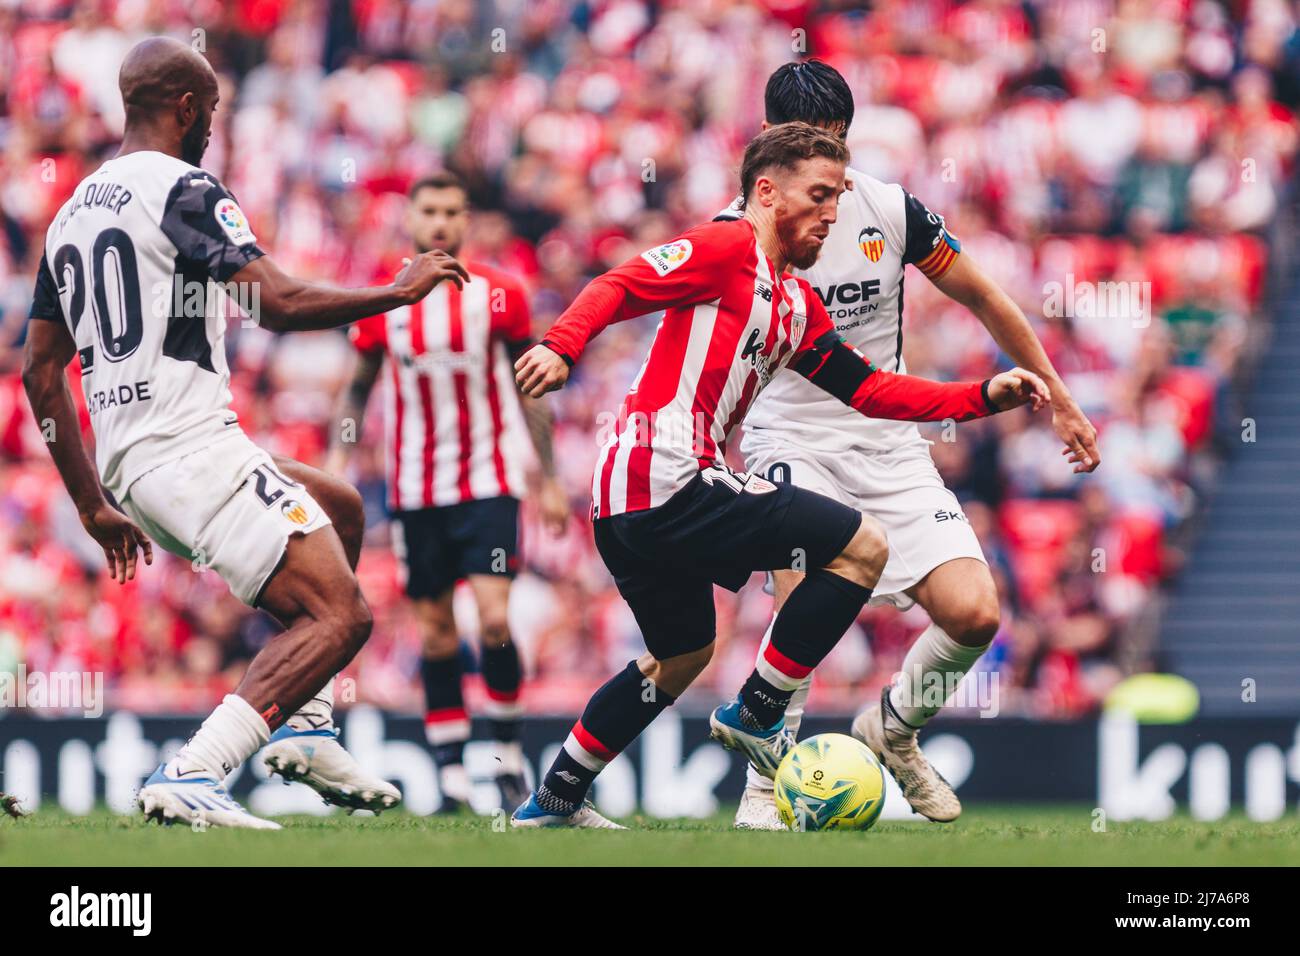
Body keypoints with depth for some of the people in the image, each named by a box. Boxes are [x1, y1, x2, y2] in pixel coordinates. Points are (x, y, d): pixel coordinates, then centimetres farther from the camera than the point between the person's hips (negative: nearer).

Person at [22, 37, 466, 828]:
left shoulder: (73, 213, 19)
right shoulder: (182, 189, -8)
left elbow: (41, 371, 21)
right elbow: (281, 304, -18)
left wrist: (94, 506, 25)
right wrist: (402, 291, -3)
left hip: (126, 462, 9)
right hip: (192, 444, -9)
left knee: (341, 511, 27)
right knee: (339, 616, -10)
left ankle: (304, 728, 16)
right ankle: (190, 777, -21)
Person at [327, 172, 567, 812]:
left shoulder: (500, 295, -1)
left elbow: (531, 391, 5)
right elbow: (358, 386, 14)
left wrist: (549, 481, 3)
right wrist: (337, 458, 0)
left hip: (489, 483, -2)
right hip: (415, 489, 2)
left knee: (494, 619, -14)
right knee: (436, 632, 3)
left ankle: (508, 755, 4)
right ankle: (451, 777, 9)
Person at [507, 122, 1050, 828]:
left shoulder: (798, 306, 22)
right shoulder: (728, 249, -5)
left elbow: (868, 391, 21)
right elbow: (618, 287, -16)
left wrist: (985, 397, 14)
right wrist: (562, 346, -34)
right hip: (669, 482, -10)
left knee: (682, 656, 29)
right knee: (862, 547, -8)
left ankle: (553, 800, 33)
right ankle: (756, 715, -1)